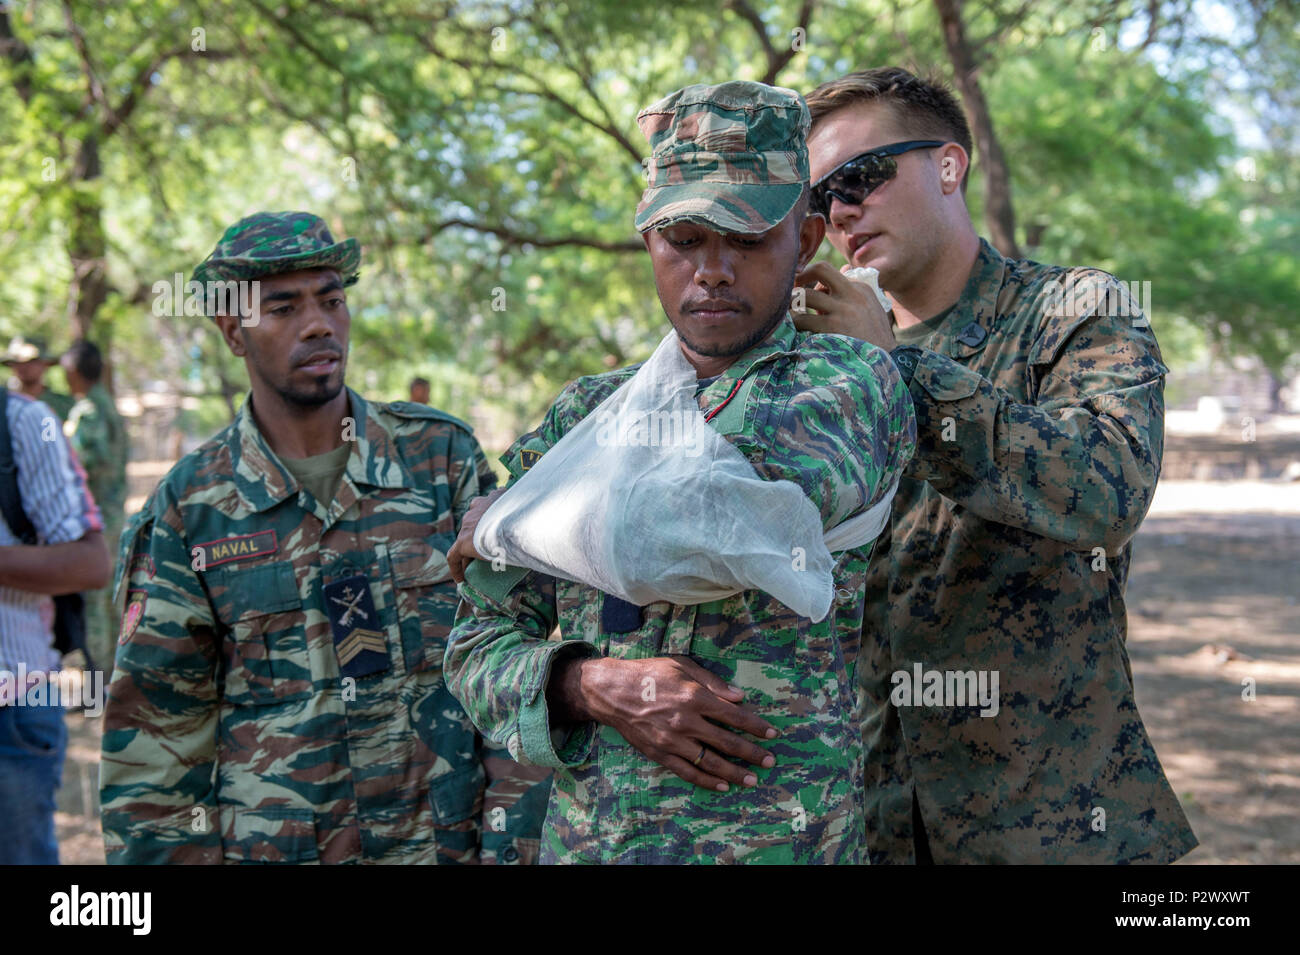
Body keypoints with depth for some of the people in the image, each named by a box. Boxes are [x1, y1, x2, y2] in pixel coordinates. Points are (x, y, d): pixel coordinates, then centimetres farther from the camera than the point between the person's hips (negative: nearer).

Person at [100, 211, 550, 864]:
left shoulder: (442, 455, -1)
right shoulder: (189, 508, -2)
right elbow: (155, 730, 1)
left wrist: (510, 845, -6)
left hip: (445, 839, 1)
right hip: (267, 846, 0)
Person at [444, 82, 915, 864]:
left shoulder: (854, 383, -4)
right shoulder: (588, 414, 10)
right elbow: (479, 648, 9)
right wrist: (592, 687, -13)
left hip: (777, 839, -4)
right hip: (578, 836, 4)